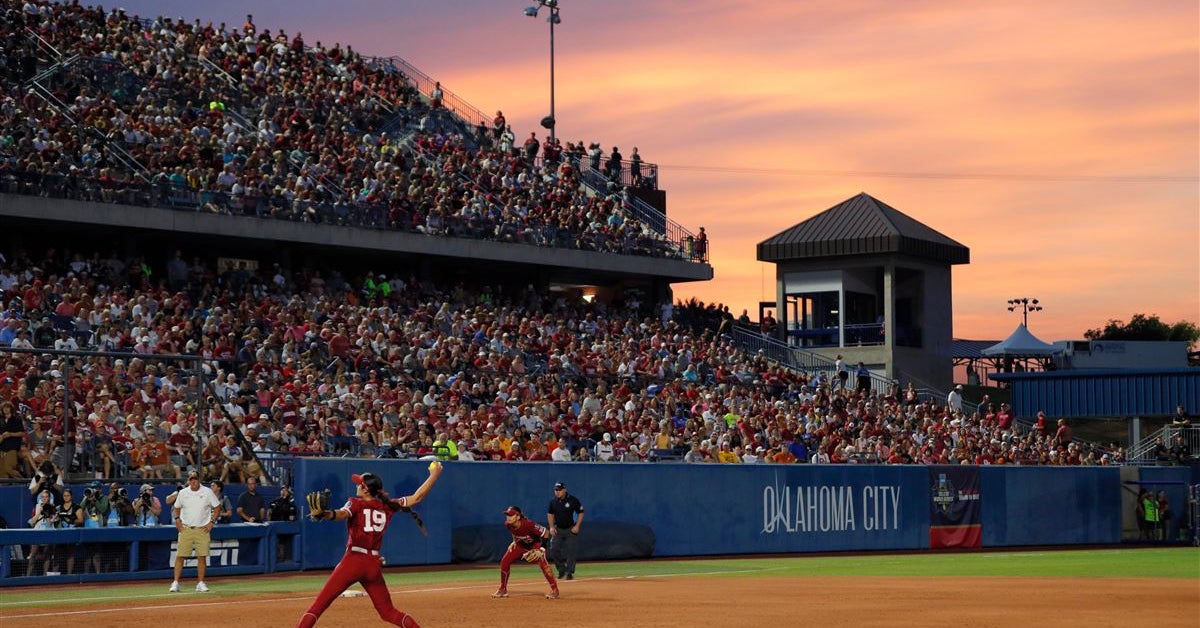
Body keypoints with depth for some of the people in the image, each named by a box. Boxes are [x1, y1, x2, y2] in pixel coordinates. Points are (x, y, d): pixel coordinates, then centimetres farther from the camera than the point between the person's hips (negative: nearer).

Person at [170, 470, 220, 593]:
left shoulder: (207, 492, 0)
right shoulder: (183, 493, 4)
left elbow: (216, 507, 7)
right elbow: (176, 508, 18)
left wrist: (212, 522, -2)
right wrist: (177, 519, 1)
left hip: (202, 529, -1)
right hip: (185, 529, 1)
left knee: (202, 556, -2)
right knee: (180, 556, -5)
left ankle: (200, 583, 6)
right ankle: (175, 582, -4)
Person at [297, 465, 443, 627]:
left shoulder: (356, 503, -1)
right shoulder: (388, 506, 11)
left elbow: (342, 514, -22)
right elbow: (416, 498, 14)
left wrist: (322, 514, -42)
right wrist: (434, 475, 24)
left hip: (353, 561, -4)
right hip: (374, 565, 4)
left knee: (319, 604, -5)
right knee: (388, 611, 14)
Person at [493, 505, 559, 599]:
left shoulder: (528, 524, -38)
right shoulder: (508, 524, -20)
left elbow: (546, 534, -31)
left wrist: (540, 550, -32)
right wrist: (515, 541, 4)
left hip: (535, 544, -6)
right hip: (520, 545, 6)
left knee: (542, 563, -28)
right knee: (504, 561, -4)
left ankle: (554, 590, -20)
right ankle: (503, 590, 13)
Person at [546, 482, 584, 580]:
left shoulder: (573, 500, -13)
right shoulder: (553, 502, -1)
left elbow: (581, 513, -6)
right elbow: (550, 514, 13)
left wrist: (577, 526, -14)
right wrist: (551, 527, 2)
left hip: (571, 529, -4)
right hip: (558, 529, 4)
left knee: (571, 552, -5)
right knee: (554, 550, -4)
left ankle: (569, 573, 5)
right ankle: (561, 569, 15)